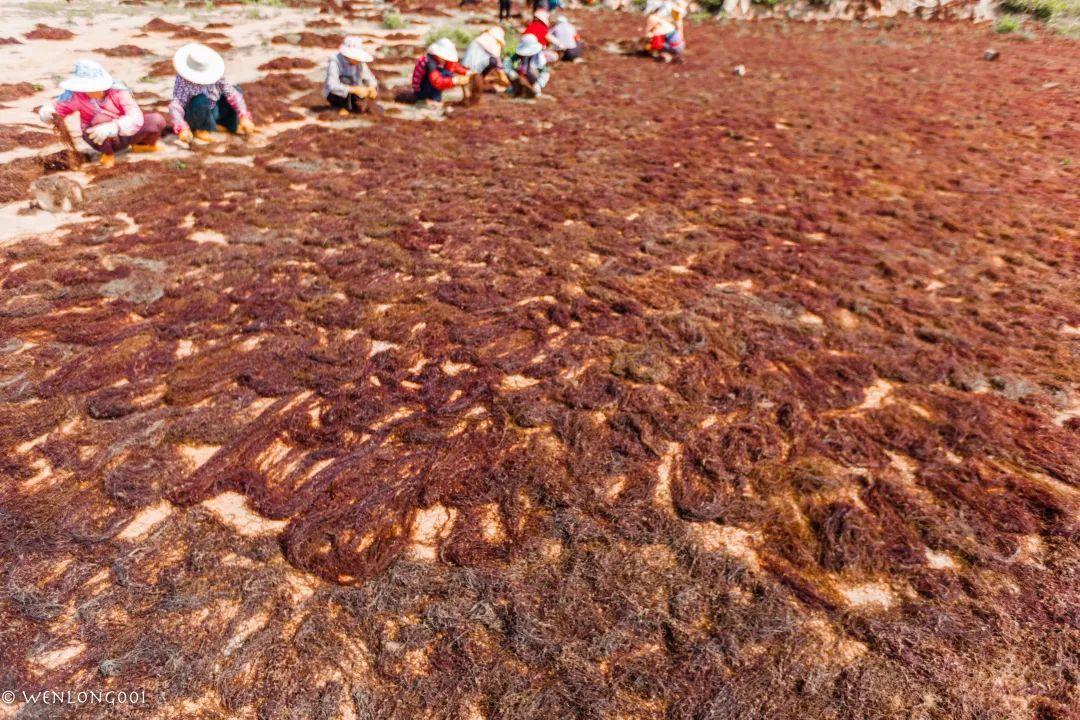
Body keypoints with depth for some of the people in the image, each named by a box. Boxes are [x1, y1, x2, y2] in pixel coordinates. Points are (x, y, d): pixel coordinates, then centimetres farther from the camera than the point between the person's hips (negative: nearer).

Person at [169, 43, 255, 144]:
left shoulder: (214, 72, -13)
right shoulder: (183, 80, -25)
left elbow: (232, 93, -14)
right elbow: (175, 106, -32)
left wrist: (244, 117, -25)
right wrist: (183, 129, -49)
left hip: (213, 112, 5)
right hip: (194, 117, -5)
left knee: (236, 90, -5)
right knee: (201, 100, -38)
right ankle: (200, 129, -10)